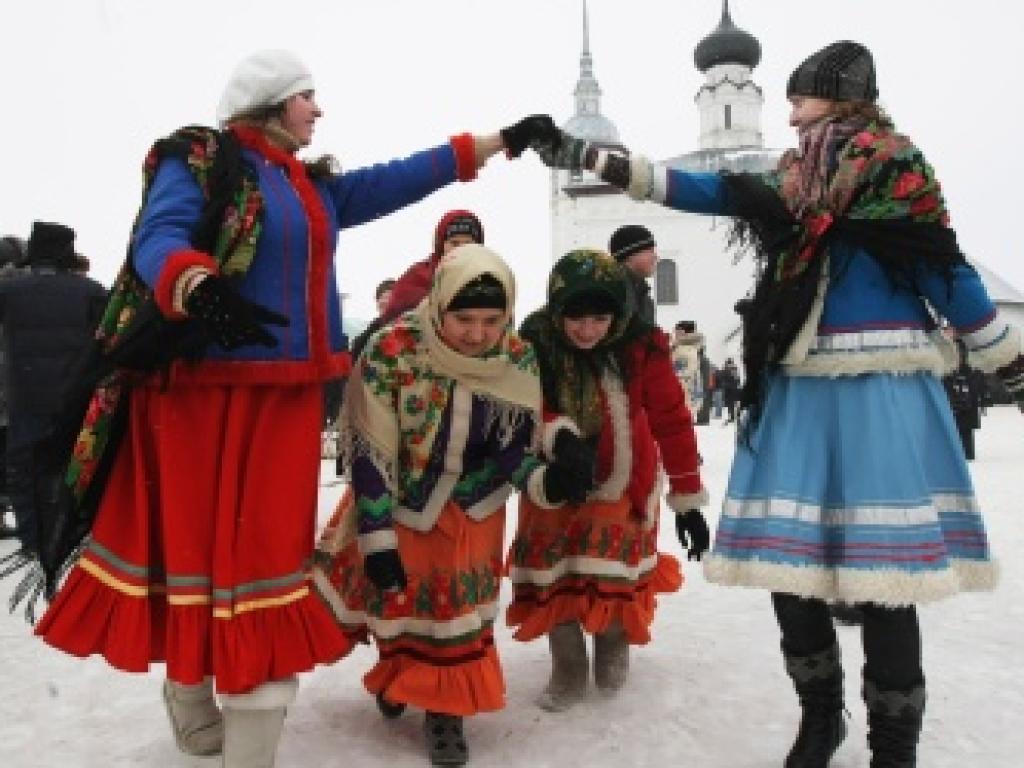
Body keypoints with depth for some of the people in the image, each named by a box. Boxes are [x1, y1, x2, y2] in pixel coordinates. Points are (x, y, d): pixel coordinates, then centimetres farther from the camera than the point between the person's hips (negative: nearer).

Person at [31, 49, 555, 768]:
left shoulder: (316, 186, 19)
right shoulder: (198, 159, -3)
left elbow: (397, 180, 17)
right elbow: (157, 239, -17)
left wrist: (500, 141, 16)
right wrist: (198, 288, -40)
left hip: (285, 394, 7)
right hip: (204, 388, -6)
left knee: (267, 547, 9)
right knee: (196, 543, 2)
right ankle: (194, 703, 23)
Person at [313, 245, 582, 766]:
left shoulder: (520, 363, -17)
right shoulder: (391, 352, -29)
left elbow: (514, 450, -10)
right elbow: (370, 454, -23)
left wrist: (545, 480, -31)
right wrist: (377, 537, -21)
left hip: (472, 508, 2)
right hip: (396, 499, -1)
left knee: (461, 607, 4)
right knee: (393, 592, 13)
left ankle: (446, 706, 29)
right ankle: (397, 673, 47)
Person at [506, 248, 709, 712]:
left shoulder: (641, 348, -22)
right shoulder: (534, 345, -22)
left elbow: (672, 422, -14)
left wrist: (687, 498, -10)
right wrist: (558, 435, -40)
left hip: (624, 484, 0)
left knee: (617, 580, 4)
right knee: (553, 579, 3)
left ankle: (615, 643, 38)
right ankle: (567, 670, 26)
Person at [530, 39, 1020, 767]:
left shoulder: (896, 168, 1)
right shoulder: (791, 180, 16)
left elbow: (947, 274, 0)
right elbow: (700, 189, 14)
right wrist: (586, 156, 12)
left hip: (879, 385, -5)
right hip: (800, 386, 5)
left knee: (886, 567, -5)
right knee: (786, 557, 4)